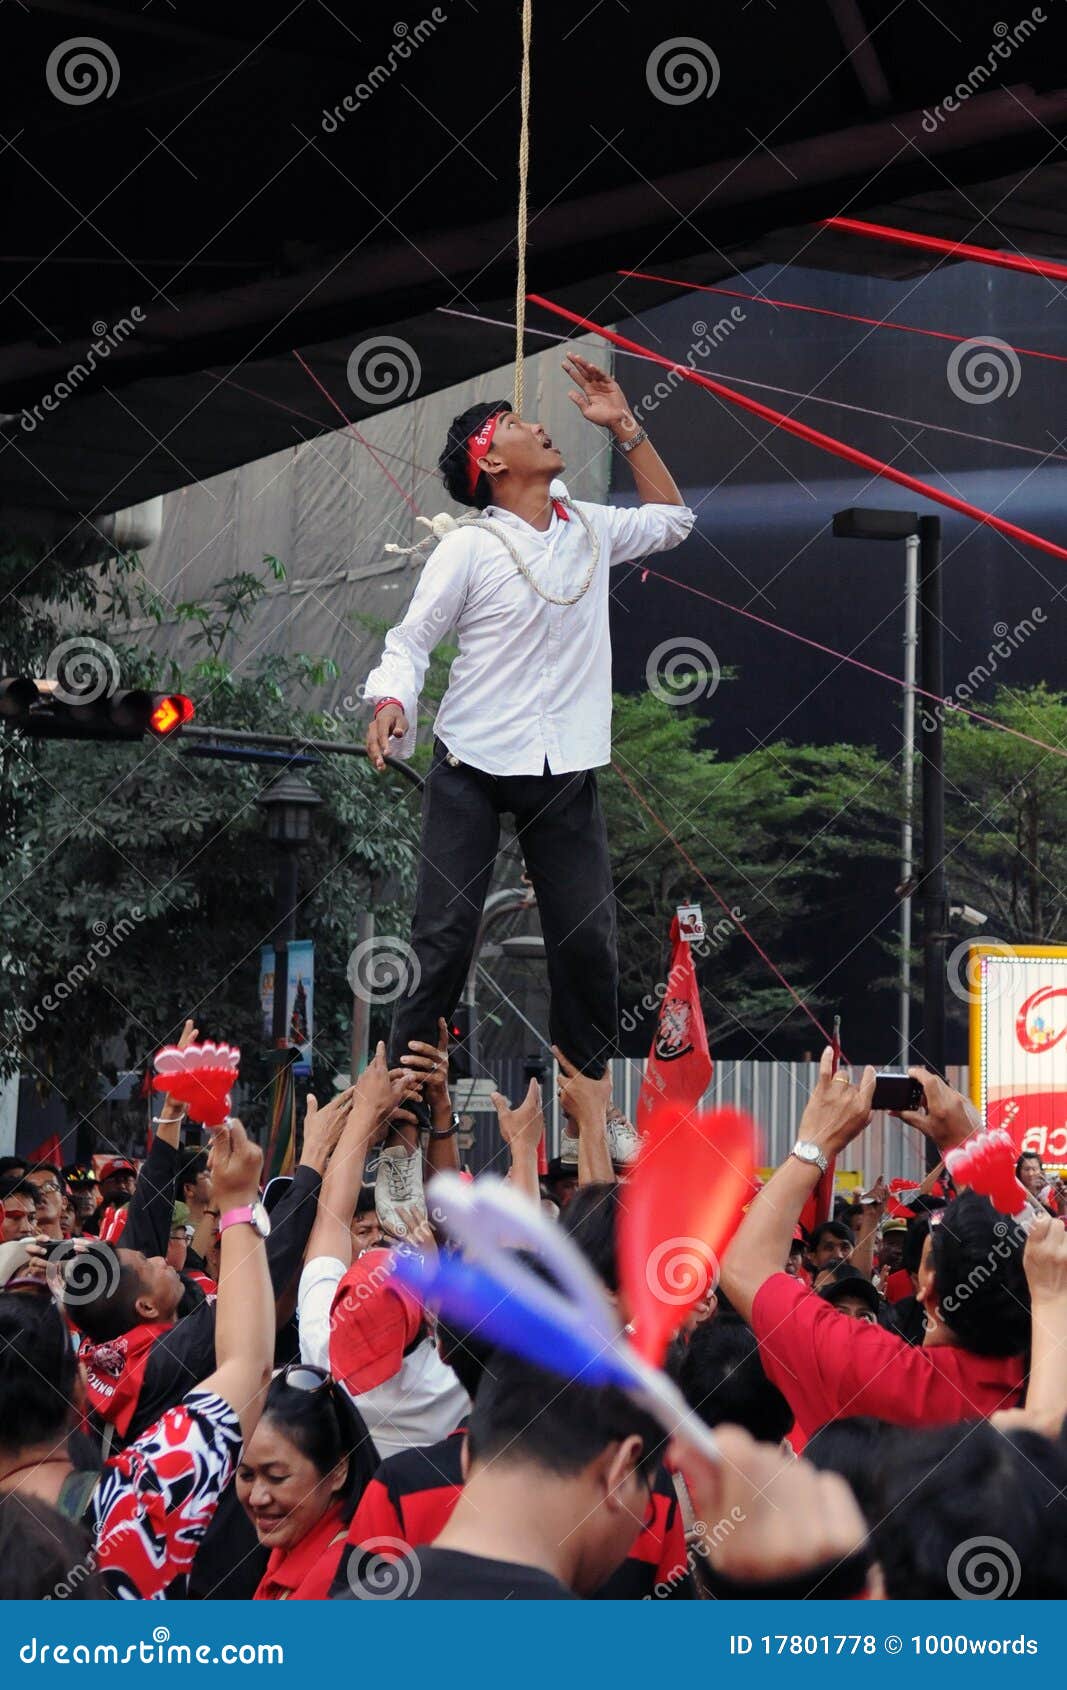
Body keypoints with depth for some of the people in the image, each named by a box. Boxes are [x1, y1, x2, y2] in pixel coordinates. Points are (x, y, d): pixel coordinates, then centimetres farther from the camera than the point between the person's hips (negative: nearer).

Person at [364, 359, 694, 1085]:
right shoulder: (470, 548, -6)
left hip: (567, 771, 4)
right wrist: (392, 702, -24)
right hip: (474, 763, -4)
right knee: (444, 934, -6)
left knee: (588, 940, 3)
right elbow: (411, 639, -4)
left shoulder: (589, 528, 9)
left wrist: (625, 426, 16)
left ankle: (588, 1086, 15)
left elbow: (671, 520, 25)